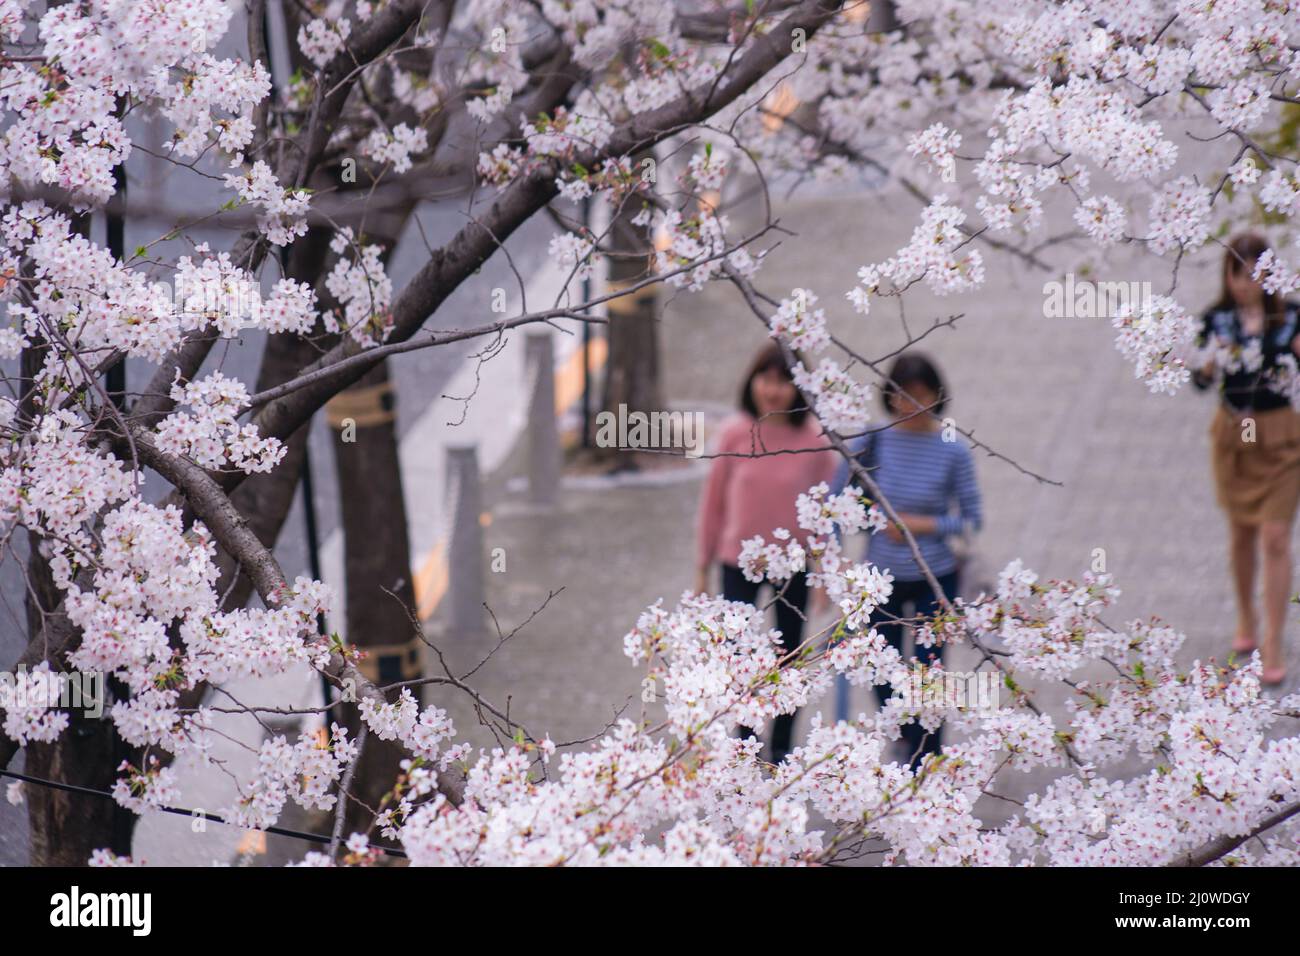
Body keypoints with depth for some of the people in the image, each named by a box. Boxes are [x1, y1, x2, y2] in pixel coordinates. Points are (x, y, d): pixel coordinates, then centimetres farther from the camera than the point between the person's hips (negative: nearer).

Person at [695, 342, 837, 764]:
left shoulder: (815, 440, -12)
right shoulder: (735, 435, -11)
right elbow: (713, 501, -2)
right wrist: (703, 566, 3)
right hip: (739, 562, 0)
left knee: (788, 658, 13)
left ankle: (781, 747, 30)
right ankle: (745, 736, 25)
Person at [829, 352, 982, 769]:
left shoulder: (952, 450, -12)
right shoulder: (872, 443, -8)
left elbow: (972, 518, -5)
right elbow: (835, 500, 0)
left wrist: (923, 524, -18)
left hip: (935, 581, -3)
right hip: (882, 578, 3)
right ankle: (910, 738, 44)